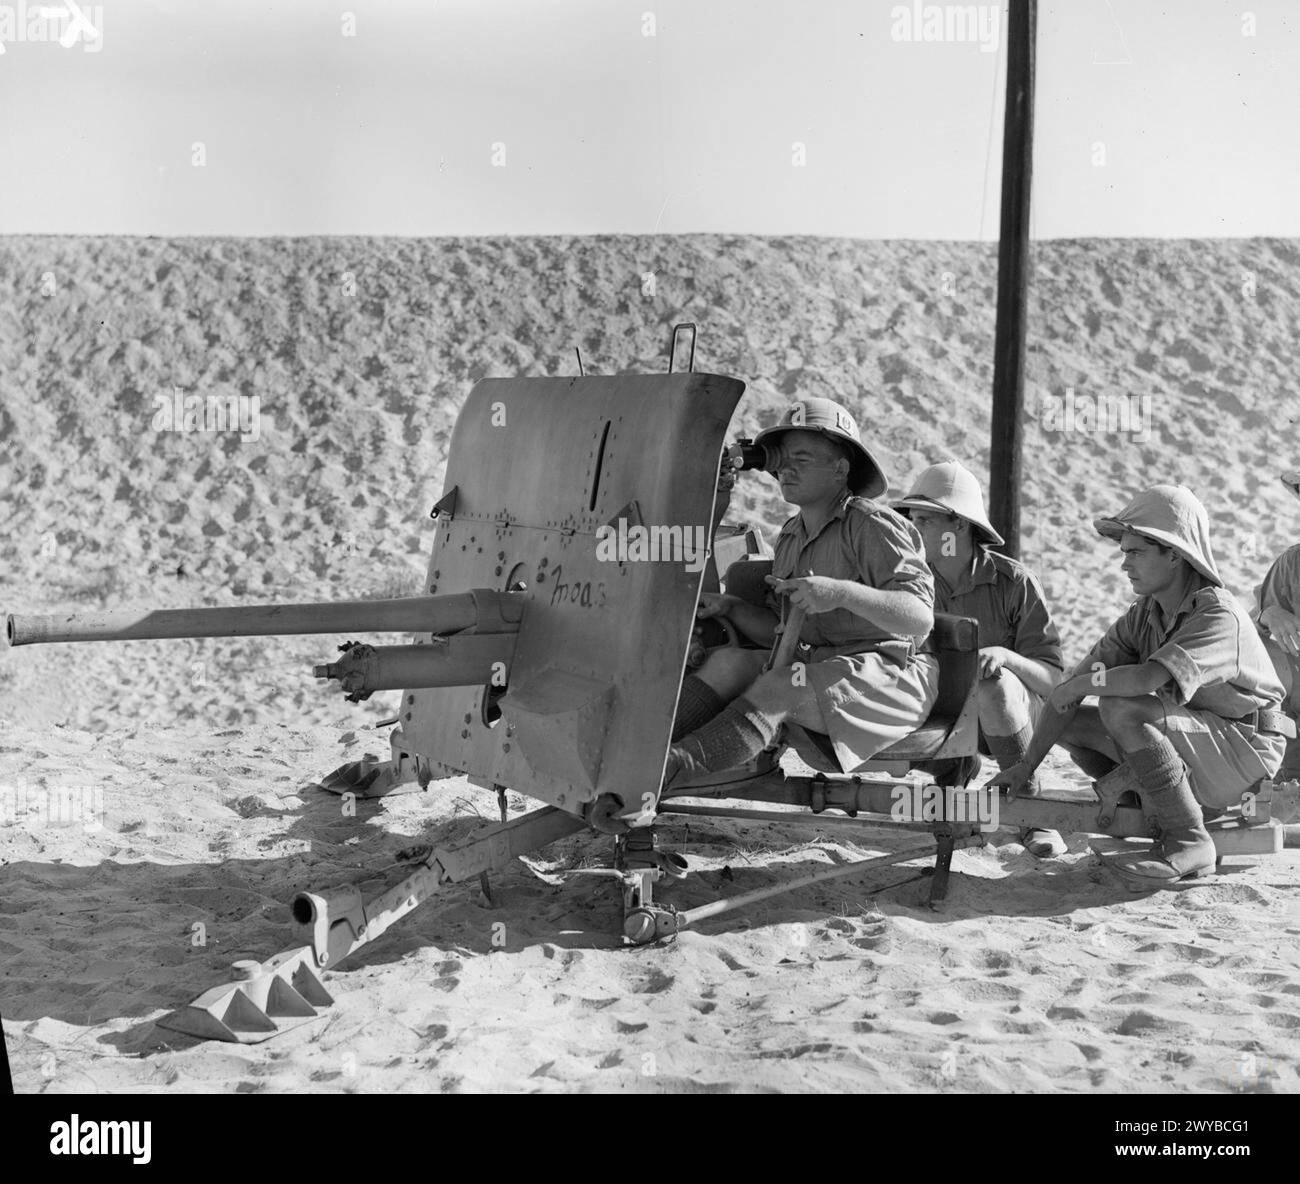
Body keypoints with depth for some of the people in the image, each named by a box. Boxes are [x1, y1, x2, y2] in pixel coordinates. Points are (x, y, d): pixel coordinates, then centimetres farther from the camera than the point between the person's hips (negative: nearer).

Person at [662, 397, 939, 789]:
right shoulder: (790, 537, 15)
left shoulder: (874, 525, -8)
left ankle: (660, 774, -45)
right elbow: (776, 631, 15)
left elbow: (921, 617, -20)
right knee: (729, 661, -17)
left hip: (891, 676, -7)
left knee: (778, 687, -31)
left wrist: (842, 592, -34)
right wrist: (730, 607, -4)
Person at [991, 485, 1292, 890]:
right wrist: (1026, 766, -6)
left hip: (1243, 750, -8)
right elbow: (1066, 694, -2)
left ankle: (1190, 842, -17)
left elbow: (1147, 679, -39)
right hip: (1192, 745, 8)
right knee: (1069, 720, 0)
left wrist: (1083, 681, -20)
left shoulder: (1219, 614, -23)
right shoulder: (1143, 615, 0)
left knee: (1122, 708, -29)